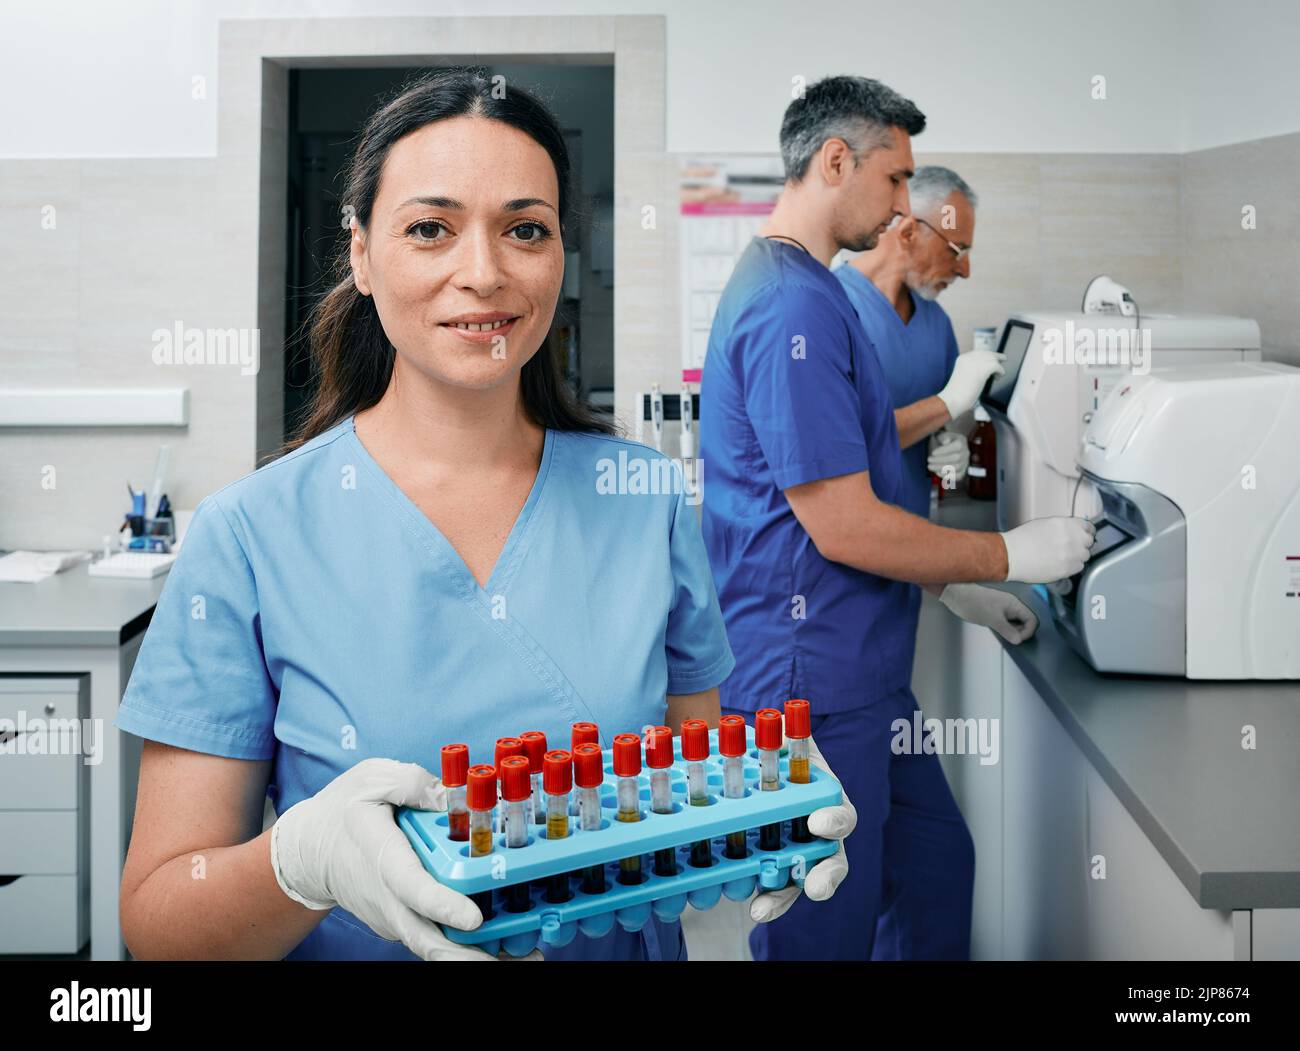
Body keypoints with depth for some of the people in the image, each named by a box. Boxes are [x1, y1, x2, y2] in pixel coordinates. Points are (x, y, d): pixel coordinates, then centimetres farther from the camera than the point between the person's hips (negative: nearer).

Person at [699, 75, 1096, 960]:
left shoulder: (793, 288, 14)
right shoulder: (795, 308, -20)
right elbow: (846, 528, -22)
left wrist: (953, 588, 18)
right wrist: (1011, 555, -9)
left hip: (861, 671, 10)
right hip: (812, 687, -10)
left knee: (935, 866, 20)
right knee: (826, 932, 3)